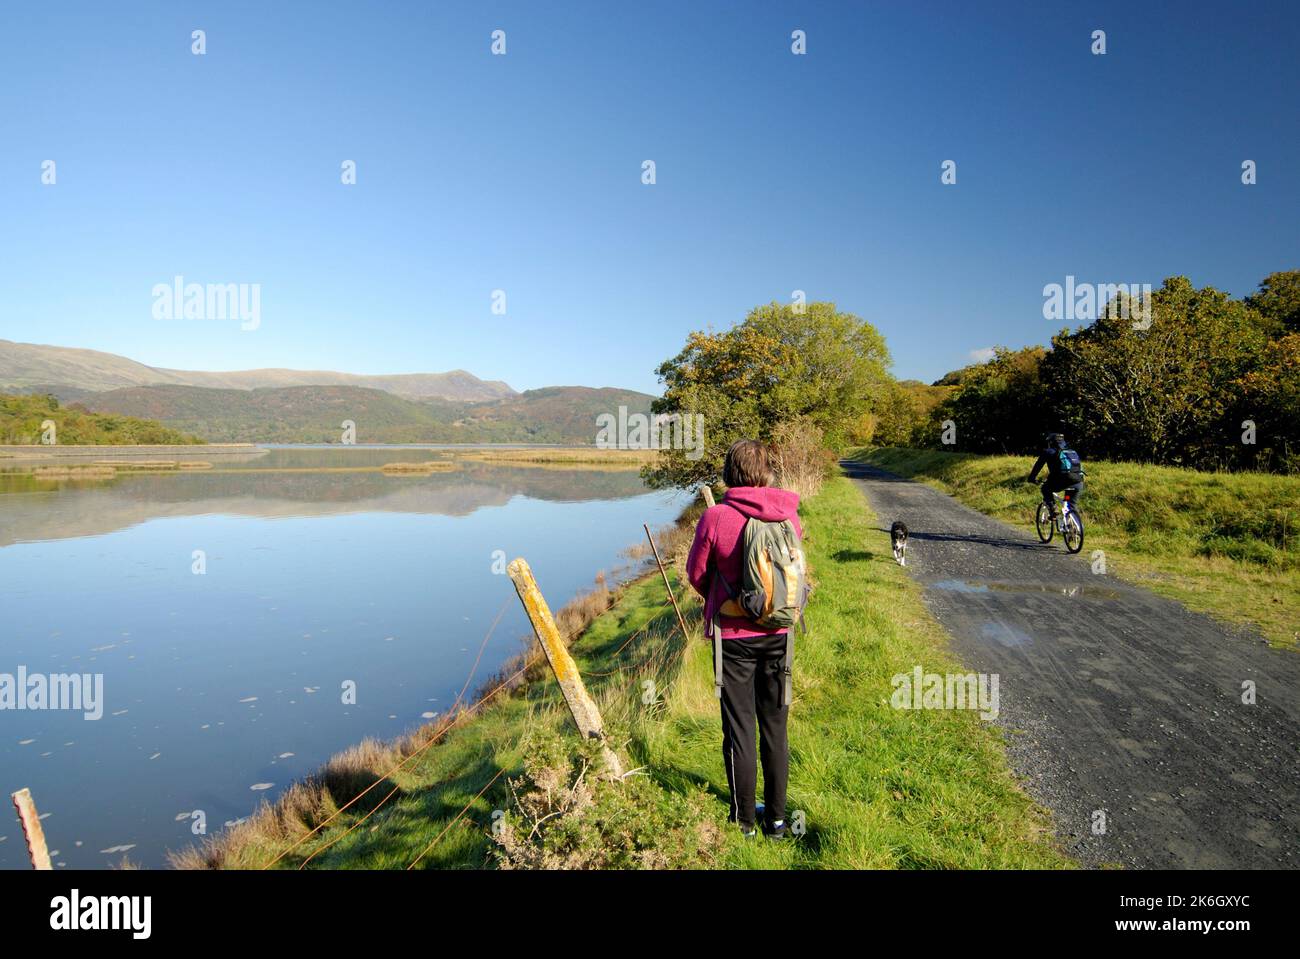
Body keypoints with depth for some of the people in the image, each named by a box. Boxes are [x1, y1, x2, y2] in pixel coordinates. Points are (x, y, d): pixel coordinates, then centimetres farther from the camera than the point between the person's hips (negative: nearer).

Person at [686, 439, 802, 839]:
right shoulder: (789, 515, -6)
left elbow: (696, 573, -3)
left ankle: (745, 819, 21)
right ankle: (776, 818, 25)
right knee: (775, 727, 14)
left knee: (739, 730, 10)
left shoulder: (716, 517, -16)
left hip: (733, 635, -3)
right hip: (778, 633, 3)